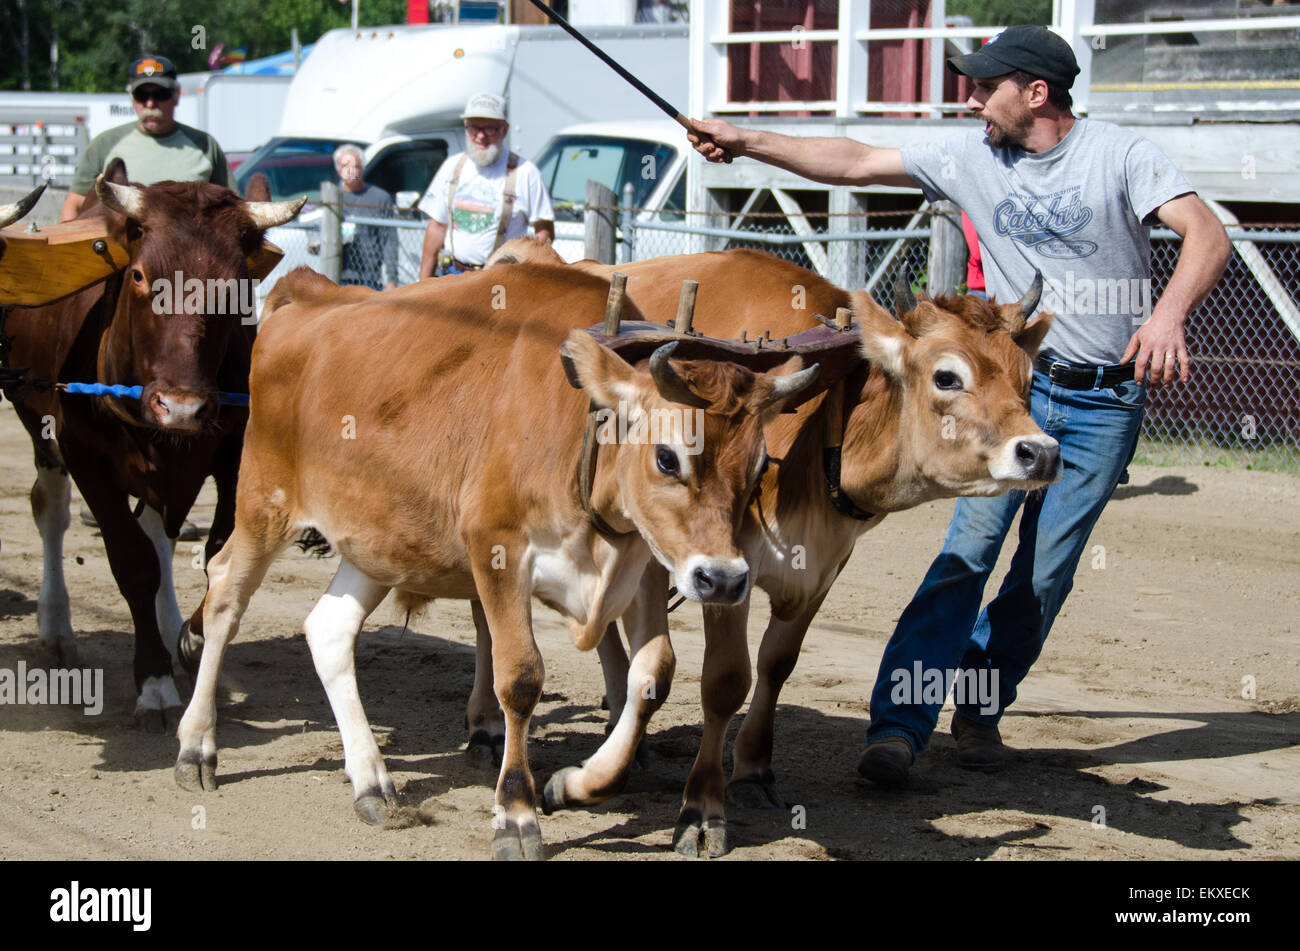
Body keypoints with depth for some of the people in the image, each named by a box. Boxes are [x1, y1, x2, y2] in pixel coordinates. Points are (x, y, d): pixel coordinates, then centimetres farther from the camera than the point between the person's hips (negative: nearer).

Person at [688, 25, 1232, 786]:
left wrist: (1169, 314, -37)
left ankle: (982, 708, 19)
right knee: (970, 547, -11)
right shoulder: (973, 158, 4)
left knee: (1046, 574, 1)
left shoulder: (1120, 156, -8)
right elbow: (855, 163, 8)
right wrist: (747, 142, 3)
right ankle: (900, 723, -15)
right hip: (1014, 382, 2)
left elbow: (1209, 236, -19)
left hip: (1106, 402, -2)